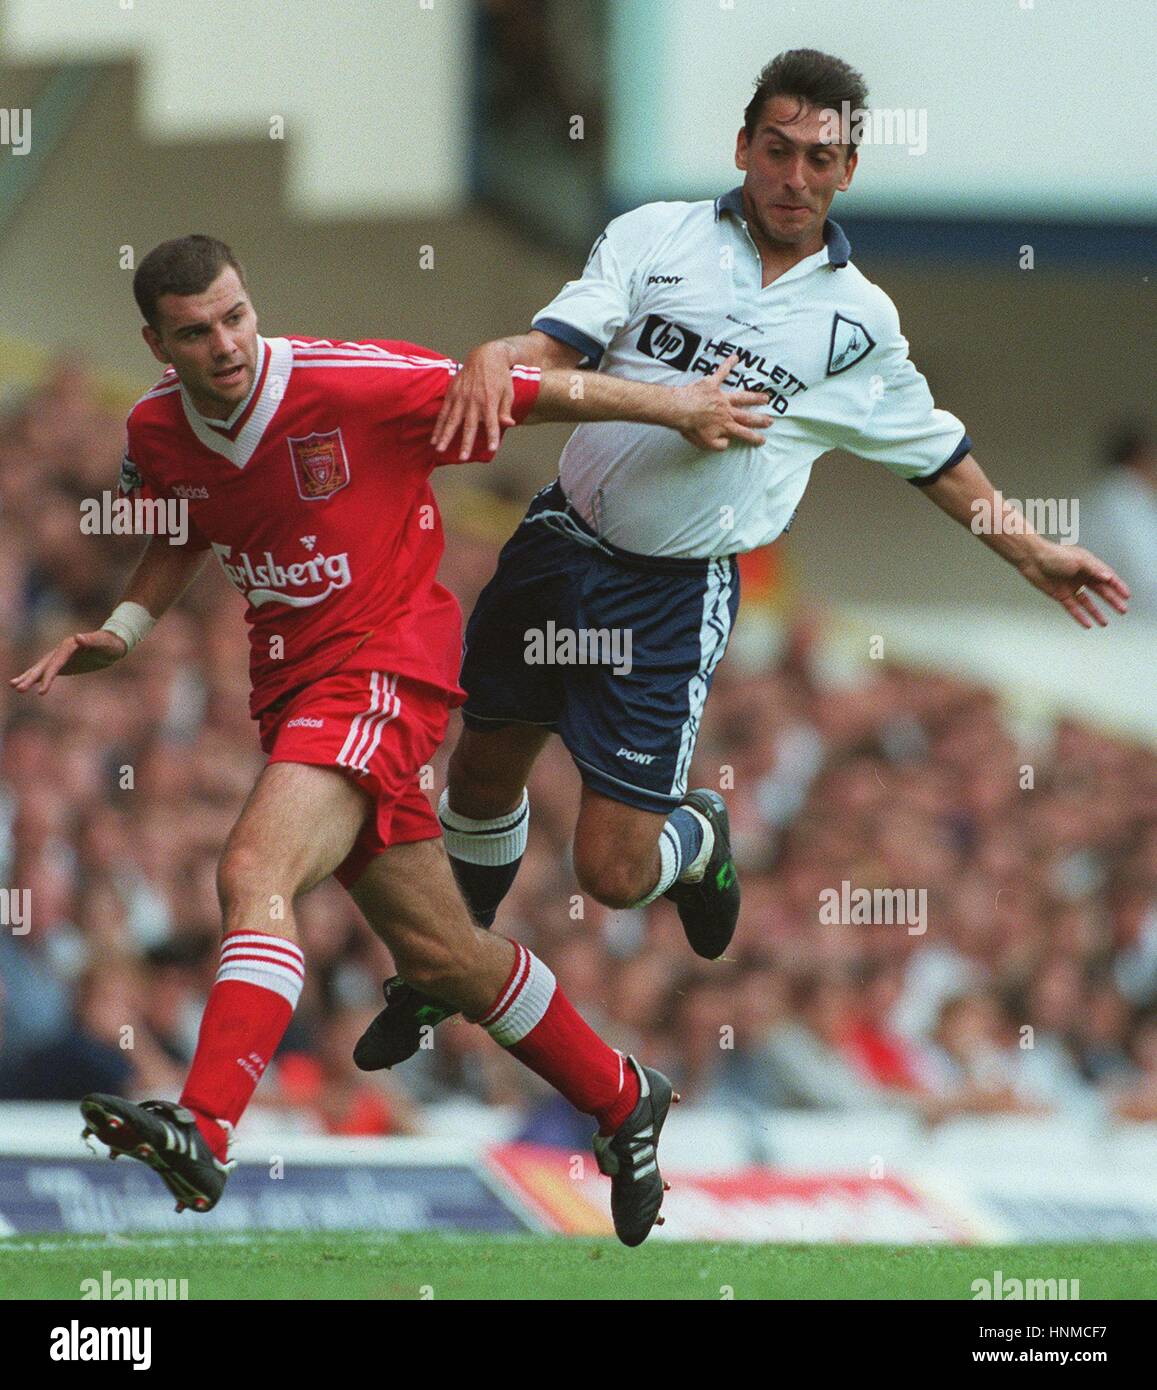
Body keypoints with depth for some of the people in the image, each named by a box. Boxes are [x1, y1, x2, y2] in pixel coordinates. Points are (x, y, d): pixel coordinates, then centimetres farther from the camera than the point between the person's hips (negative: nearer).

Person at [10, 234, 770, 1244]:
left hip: (385, 661, -7)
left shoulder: (351, 384, -18)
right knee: (440, 953, 13)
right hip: (292, 686, 7)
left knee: (255, 873, -29)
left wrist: (672, 406, 2)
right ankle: (623, 1104, 33)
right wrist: (122, 632, 6)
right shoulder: (158, 433, 0)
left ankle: (203, 1131, -43)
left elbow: (522, 392, -7)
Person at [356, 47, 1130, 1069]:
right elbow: (558, 344, -11)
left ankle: (698, 839, 31)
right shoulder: (658, 237, 0)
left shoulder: (861, 321, 3)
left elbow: (933, 450, 17)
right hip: (559, 546, 2)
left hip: (675, 598, -1)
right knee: (486, 768, 17)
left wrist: (1032, 552, 19)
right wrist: (496, 360, -34)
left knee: (614, 874, -5)